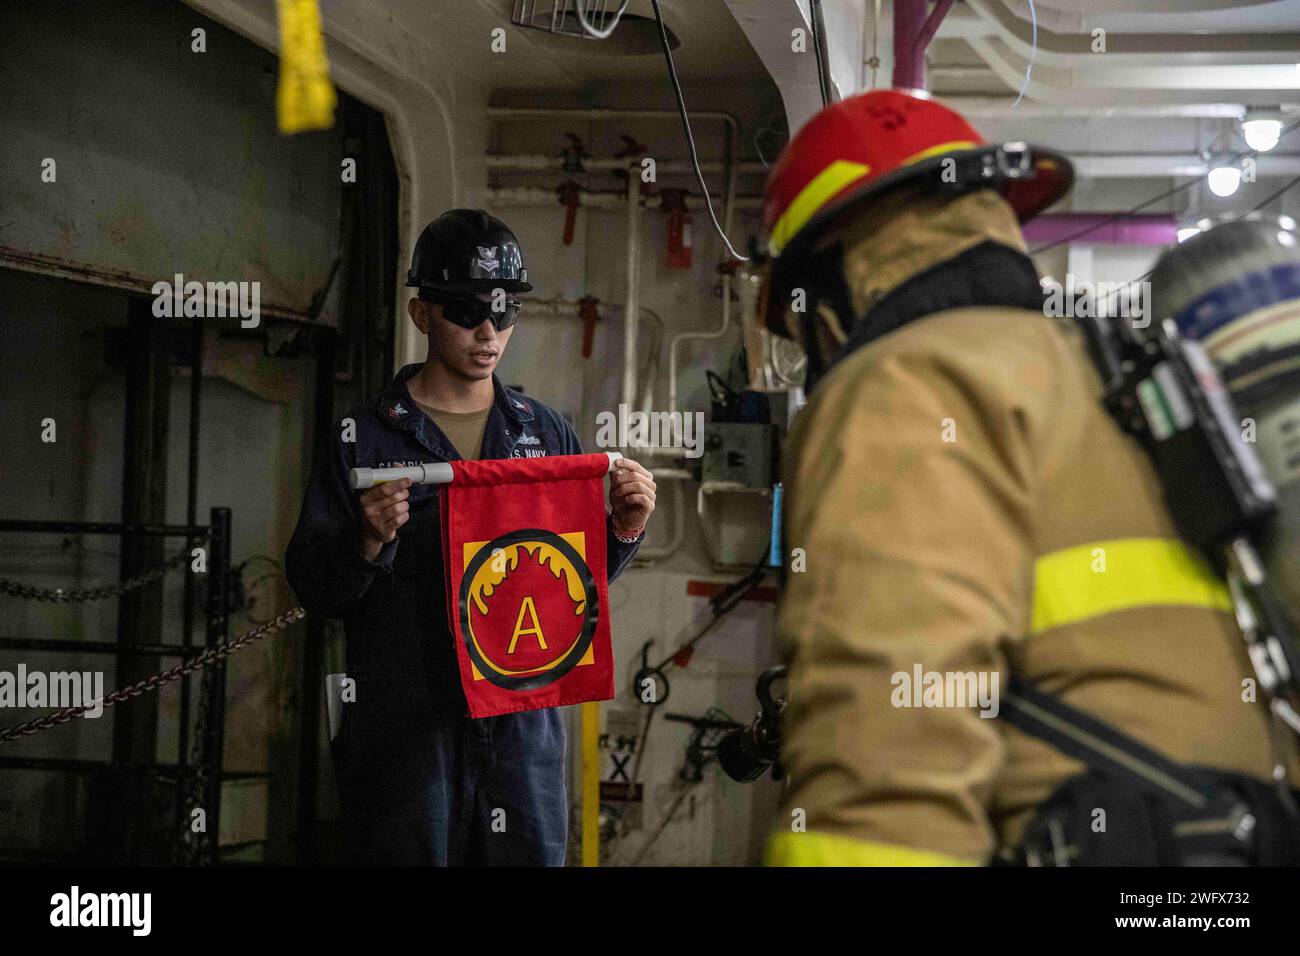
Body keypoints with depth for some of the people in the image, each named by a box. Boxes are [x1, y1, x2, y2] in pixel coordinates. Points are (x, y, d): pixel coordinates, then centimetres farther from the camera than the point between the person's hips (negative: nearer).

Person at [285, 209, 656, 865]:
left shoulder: (545, 432, 11)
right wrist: (370, 540, -20)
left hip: (524, 723, 3)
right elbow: (313, 588, -2)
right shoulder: (364, 437, 0)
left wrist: (623, 528, -2)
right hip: (405, 729, -3)